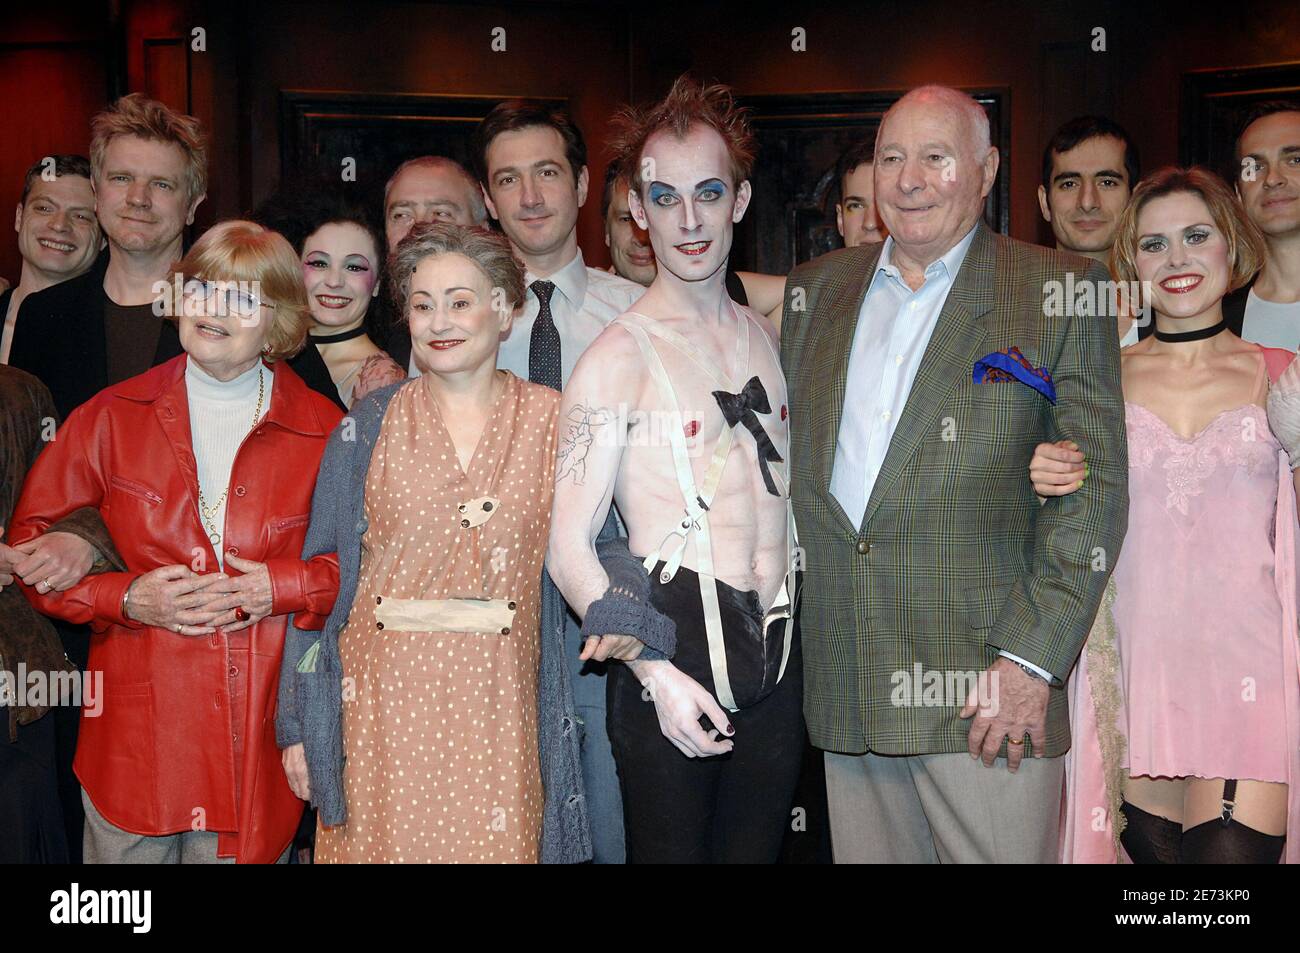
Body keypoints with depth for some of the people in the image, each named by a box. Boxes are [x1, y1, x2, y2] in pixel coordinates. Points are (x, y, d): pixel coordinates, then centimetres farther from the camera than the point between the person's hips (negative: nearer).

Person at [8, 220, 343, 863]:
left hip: (260, 731, 0)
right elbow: (30, 544, 7)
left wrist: (282, 586, -12)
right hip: (134, 731, 1)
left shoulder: (324, 431, 2)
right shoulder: (112, 417, 4)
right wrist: (128, 598, -9)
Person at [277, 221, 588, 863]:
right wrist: (298, 724, 1)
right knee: (383, 841, 7)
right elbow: (321, 571, 3)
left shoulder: (552, 421, 2)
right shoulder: (370, 426, 2)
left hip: (497, 707, 0)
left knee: (497, 843, 6)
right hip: (384, 705, 0)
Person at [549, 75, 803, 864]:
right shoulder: (620, 356, -9)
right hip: (670, 666, -5)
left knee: (756, 849, 15)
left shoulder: (767, 334, 10)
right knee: (670, 851, 5)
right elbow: (568, 548, -10)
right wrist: (656, 672, -17)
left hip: (777, 659, 6)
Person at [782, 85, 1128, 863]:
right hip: (844, 689, 4)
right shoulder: (815, 289, 14)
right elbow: (779, 460, 18)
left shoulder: (1060, 290, 1)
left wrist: (1034, 658, -11)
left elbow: (1097, 485, -4)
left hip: (985, 686, -3)